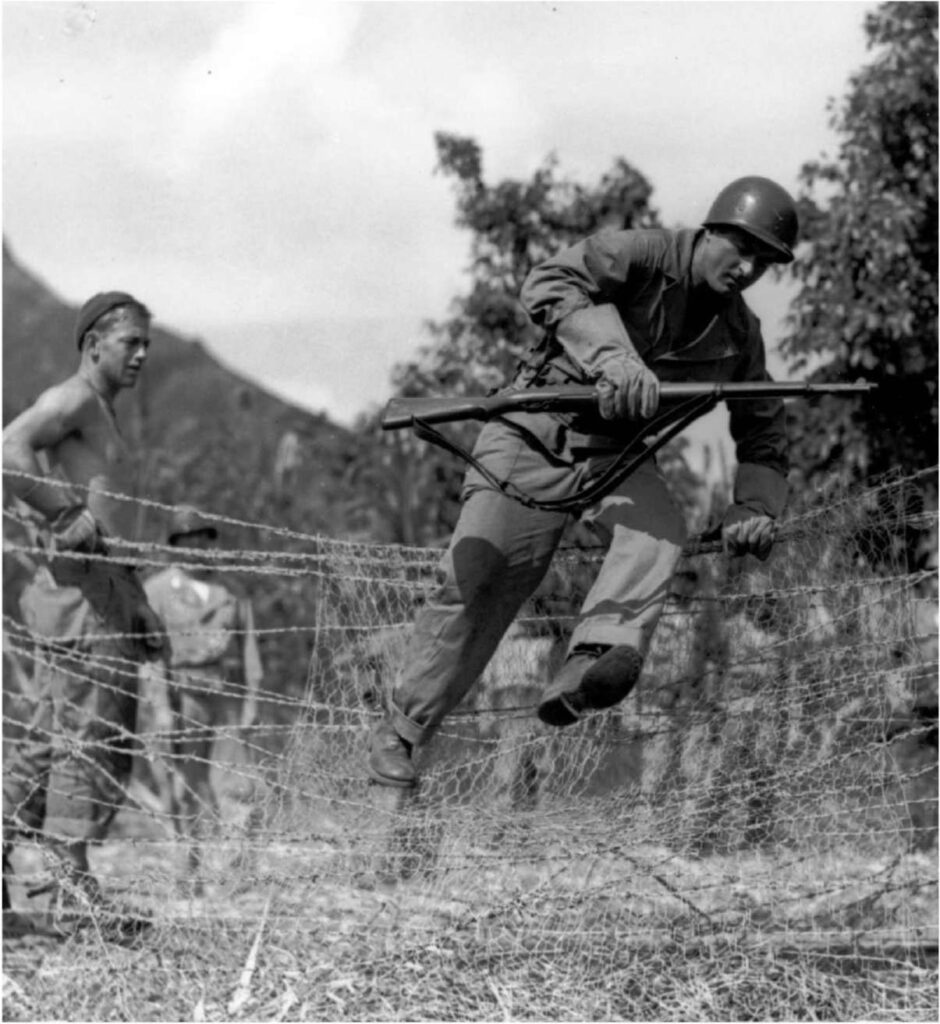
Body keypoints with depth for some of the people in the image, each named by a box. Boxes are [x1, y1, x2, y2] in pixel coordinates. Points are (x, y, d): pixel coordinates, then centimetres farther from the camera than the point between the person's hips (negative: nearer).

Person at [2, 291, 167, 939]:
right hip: (78, 592, -10)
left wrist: (141, 610, 24)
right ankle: (74, 891, -12)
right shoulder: (71, 401, -6)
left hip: (110, 594, 10)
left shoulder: (105, 418, 24)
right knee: (86, 739, -11)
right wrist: (68, 516, -23)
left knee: (56, 740, 10)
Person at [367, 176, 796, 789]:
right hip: (538, 434, -4)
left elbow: (764, 431, 14)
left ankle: (591, 662, -49)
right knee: (478, 582, -12)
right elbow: (550, 285, -29)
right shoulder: (642, 255, -13)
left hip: (617, 454, 4)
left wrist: (757, 508, -6)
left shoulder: (740, 334, 4)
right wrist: (613, 354, -43)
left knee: (660, 531, -30)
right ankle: (400, 729, 3)